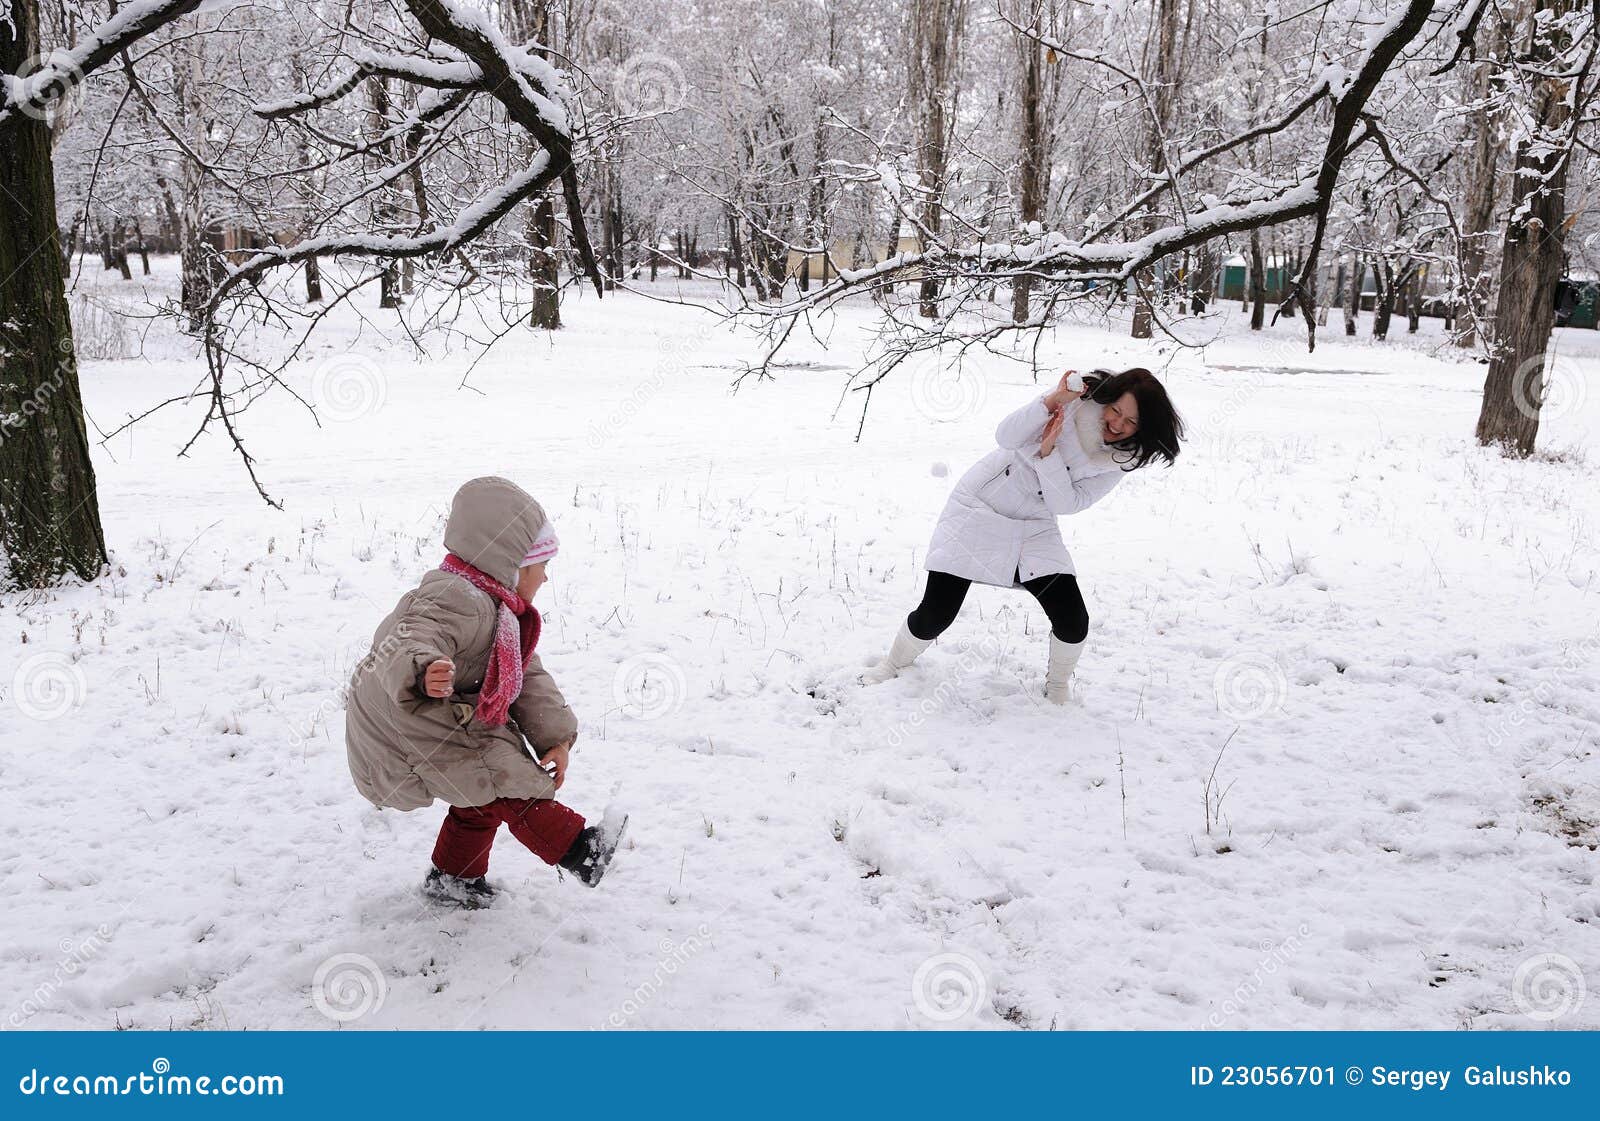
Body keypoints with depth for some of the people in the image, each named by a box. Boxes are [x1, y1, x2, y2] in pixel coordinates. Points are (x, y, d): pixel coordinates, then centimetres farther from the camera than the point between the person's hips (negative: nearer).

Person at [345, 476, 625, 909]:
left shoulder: (502, 609, 8)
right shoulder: (457, 600, -28)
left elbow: (529, 678, 8)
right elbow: (407, 644, -45)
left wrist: (555, 738, -2)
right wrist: (423, 675, -68)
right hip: (399, 727, -11)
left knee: (484, 792, 16)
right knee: (503, 778, -13)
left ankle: (453, 878, 31)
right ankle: (576, 848, -5)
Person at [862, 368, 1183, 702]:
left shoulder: (1122, 459, -5)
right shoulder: (1080, 397, -15)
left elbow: (1066, 503, -12)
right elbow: (1006, 437, -21)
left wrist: (1048, 451, -26)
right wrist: (1055, 399, -35)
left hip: (1035, 529, 3)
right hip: (980, 509, -3)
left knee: (1073, 622, -11)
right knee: (934, 616, -6)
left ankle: (1058, 685, 21)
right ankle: (895, 663, 27)